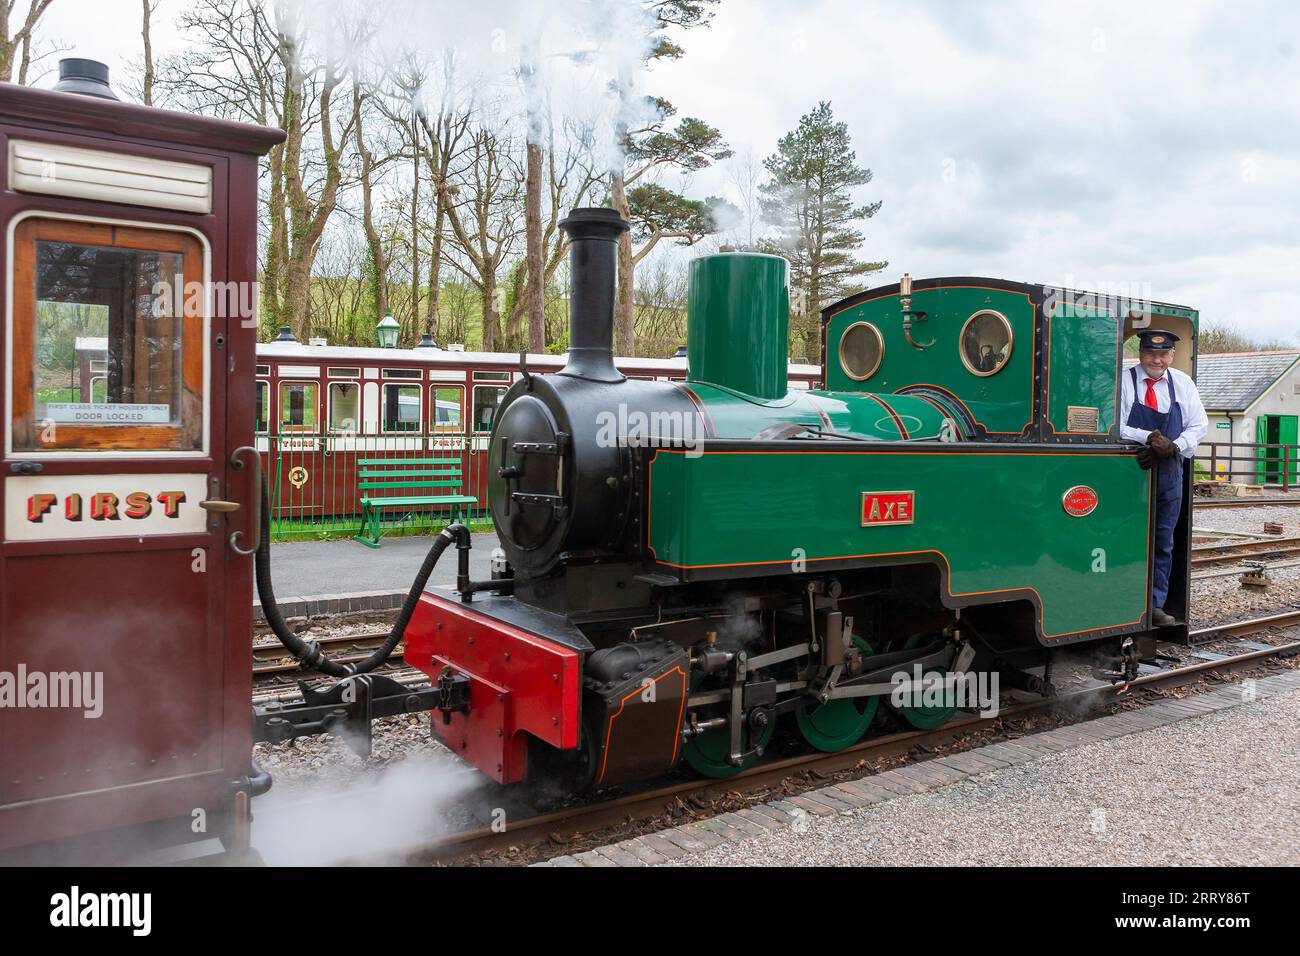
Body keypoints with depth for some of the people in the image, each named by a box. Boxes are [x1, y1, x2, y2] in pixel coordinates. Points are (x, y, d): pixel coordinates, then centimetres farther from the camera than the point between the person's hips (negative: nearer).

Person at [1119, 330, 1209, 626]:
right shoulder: (1123, 381, -6)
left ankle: (1155, 605, 19)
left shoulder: (1183, 384, 6)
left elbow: (1199, 425, 5)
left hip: (1168, 472, 4)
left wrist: (1172, 448, -13)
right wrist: (1149, 438, -26)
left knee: (1163, 543, 9)